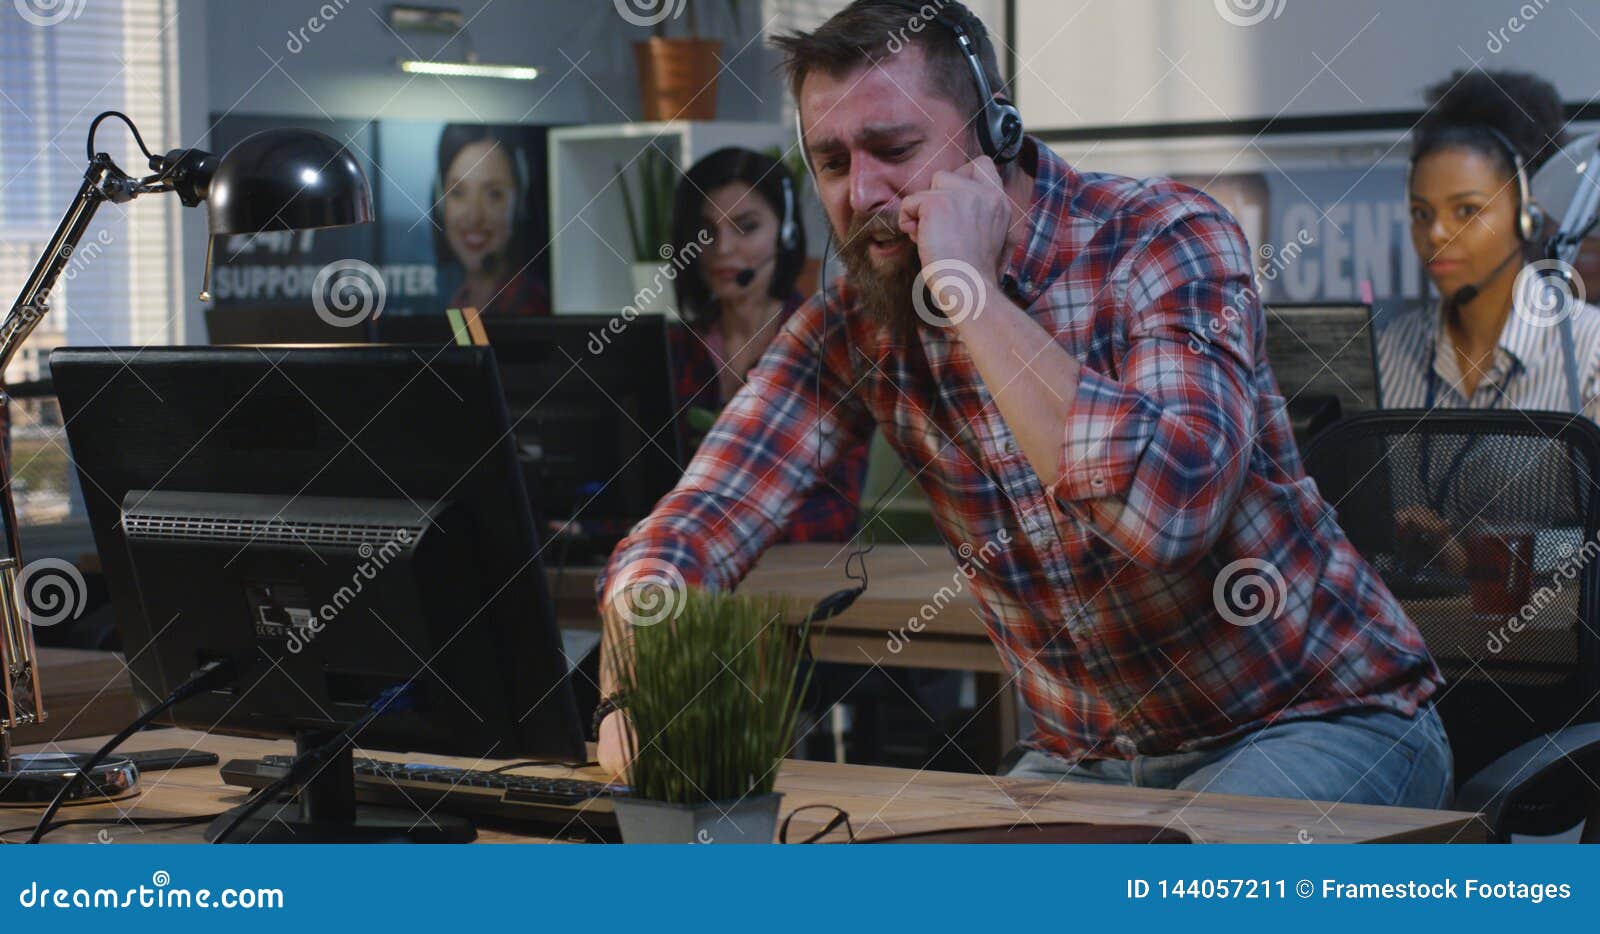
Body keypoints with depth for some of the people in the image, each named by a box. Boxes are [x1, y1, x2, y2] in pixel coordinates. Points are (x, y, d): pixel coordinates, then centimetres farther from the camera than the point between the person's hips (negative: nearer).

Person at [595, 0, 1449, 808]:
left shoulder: (1167, 240, -18)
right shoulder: (851, 332, -2)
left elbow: (1168, 507, -36)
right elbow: (688, 534, -9)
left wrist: (969, 290, -29)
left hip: (1322, 722, -5)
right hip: (1085, 759, 5)